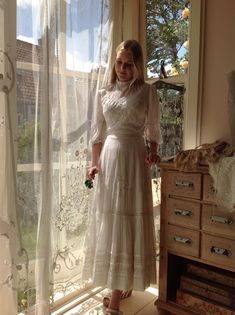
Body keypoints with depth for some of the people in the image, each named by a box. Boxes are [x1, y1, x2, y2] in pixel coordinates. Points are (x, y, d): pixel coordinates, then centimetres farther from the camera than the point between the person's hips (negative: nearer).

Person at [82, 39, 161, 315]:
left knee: (128, 221, -1)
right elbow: (98, 132, 10)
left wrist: (153, 152, -11)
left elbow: (153, 129, 6)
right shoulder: (104, 93, 10)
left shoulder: (147, 92, 3)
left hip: (134, 158, -3)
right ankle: (115, 288, 28)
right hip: (108, 157, 4)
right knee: (108, 218, 8)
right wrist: (94, 163, 0)